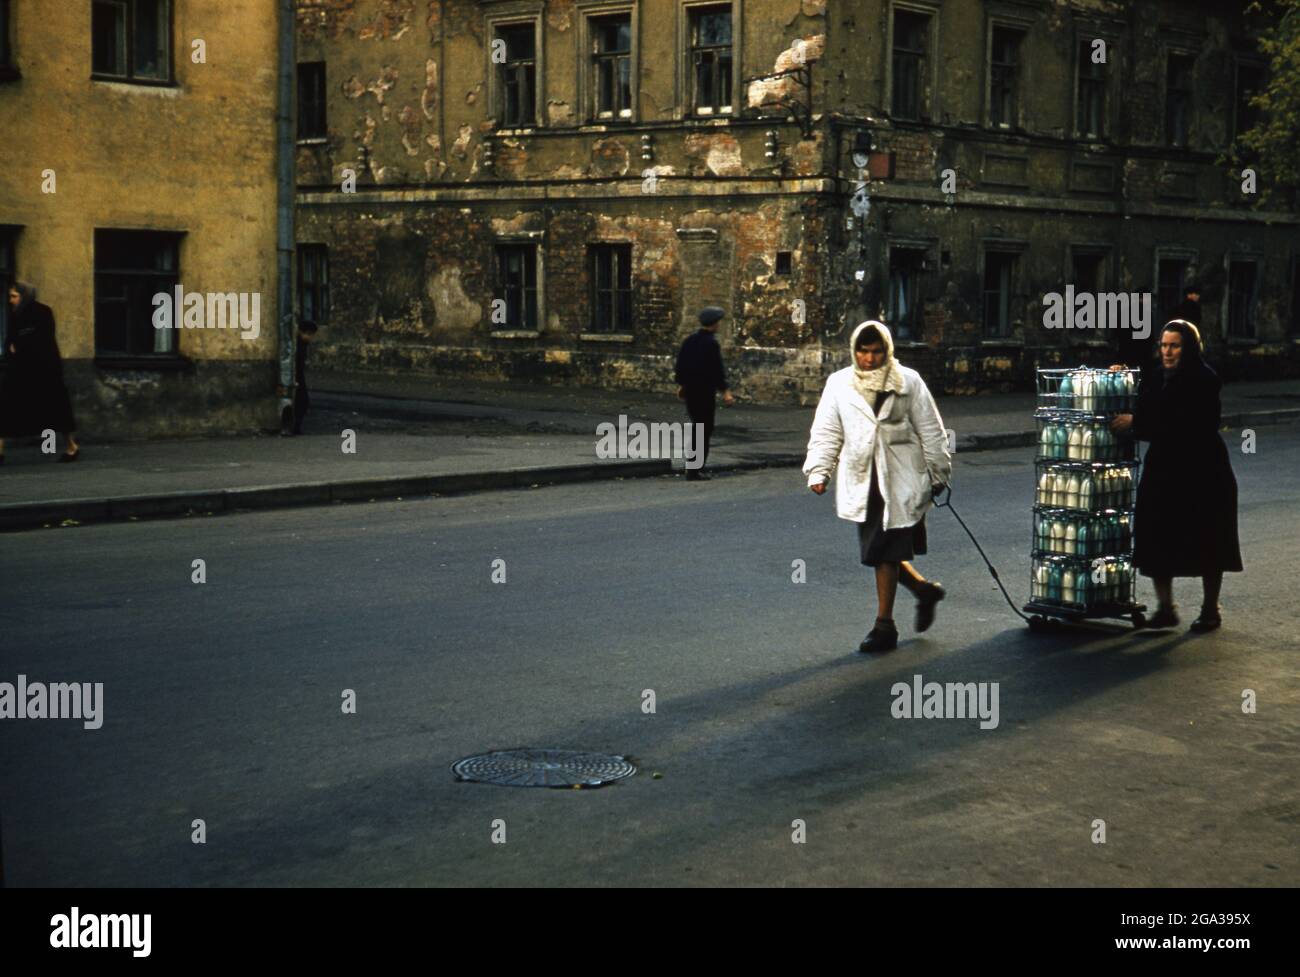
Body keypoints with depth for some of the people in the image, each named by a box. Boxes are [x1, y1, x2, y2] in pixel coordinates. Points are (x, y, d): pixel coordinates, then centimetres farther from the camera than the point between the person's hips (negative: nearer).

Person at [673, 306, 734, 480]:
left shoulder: (689, 340, 7)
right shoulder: (711, 343, -15)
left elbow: (680, 365, 13)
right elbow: (717, 369, -17)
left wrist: (681, 385, 22)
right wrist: (725, 391, -13)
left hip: (689, 389, 8)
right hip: (705, 391, -8)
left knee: (698, 426, 20)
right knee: (704, 430, -1)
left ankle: (694, 466, 24)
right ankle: (695, 471, -2)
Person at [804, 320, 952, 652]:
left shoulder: (908, 381, 1)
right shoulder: (839, 384, 6)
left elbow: (930, 430, 6)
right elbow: (826, 432, 6)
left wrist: (939, 473, 8)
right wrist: (818, 471, -5)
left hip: (900, 479, -3)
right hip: (862, 481, 3)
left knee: (886, 552, -4)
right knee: (879, 550, 8)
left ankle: (884, 624, 6)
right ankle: (923, 589, 34)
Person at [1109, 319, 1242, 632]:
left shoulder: (1203, 380, -13)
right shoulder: (1156, 375, 8)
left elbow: (1182, 422, -23)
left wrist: (1136, 422, -22)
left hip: (1202, 471, -6)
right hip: (1163, 467, 6)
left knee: (1206, 542, 5)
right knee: (1157, 538, 0)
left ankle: (1210, 609, 18)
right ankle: (1165, 607, 9)